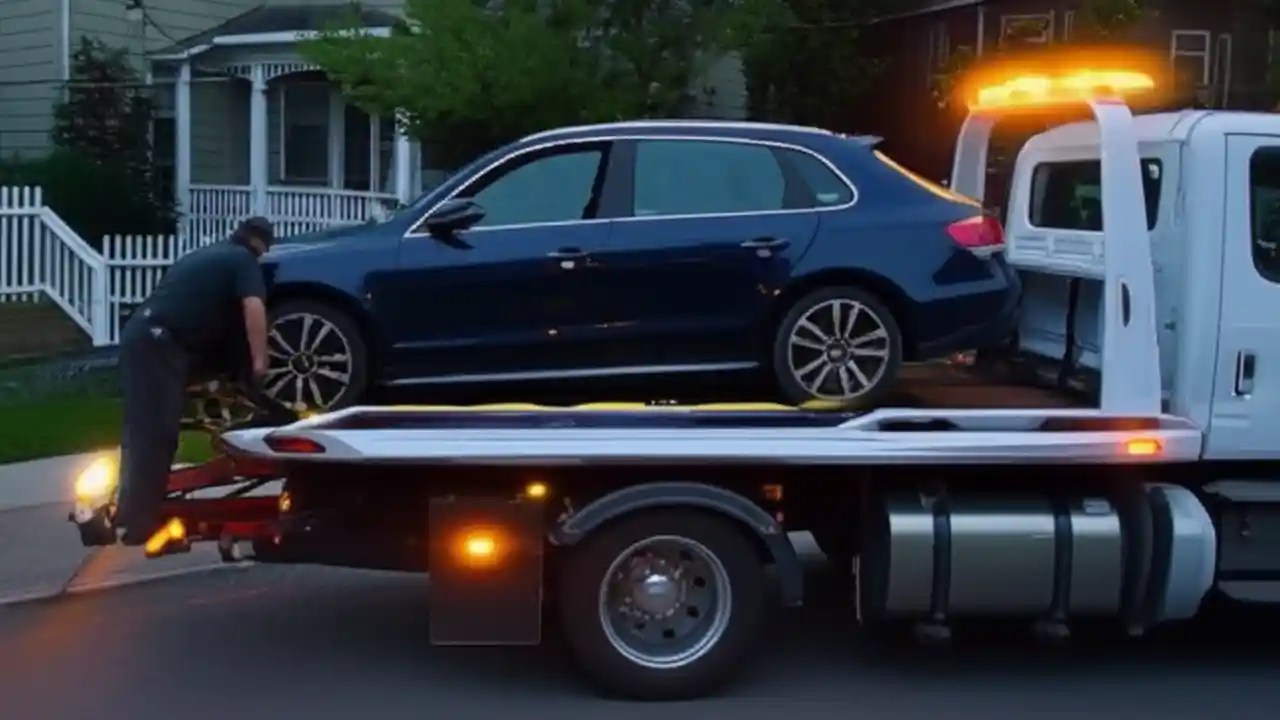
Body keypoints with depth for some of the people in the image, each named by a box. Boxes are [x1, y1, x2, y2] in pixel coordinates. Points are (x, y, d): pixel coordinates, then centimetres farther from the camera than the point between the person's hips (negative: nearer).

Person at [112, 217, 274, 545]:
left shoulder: (206, 255, 30)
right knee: (156, 433, -9)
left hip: (140, 333, 9)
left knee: (142, 430, 14)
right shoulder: (244, 260, 5)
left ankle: (132, 510, 21)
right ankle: (141, 520, -10)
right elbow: (253, 307, -11)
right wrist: (259, 360, -9)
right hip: (159, 340, -9)